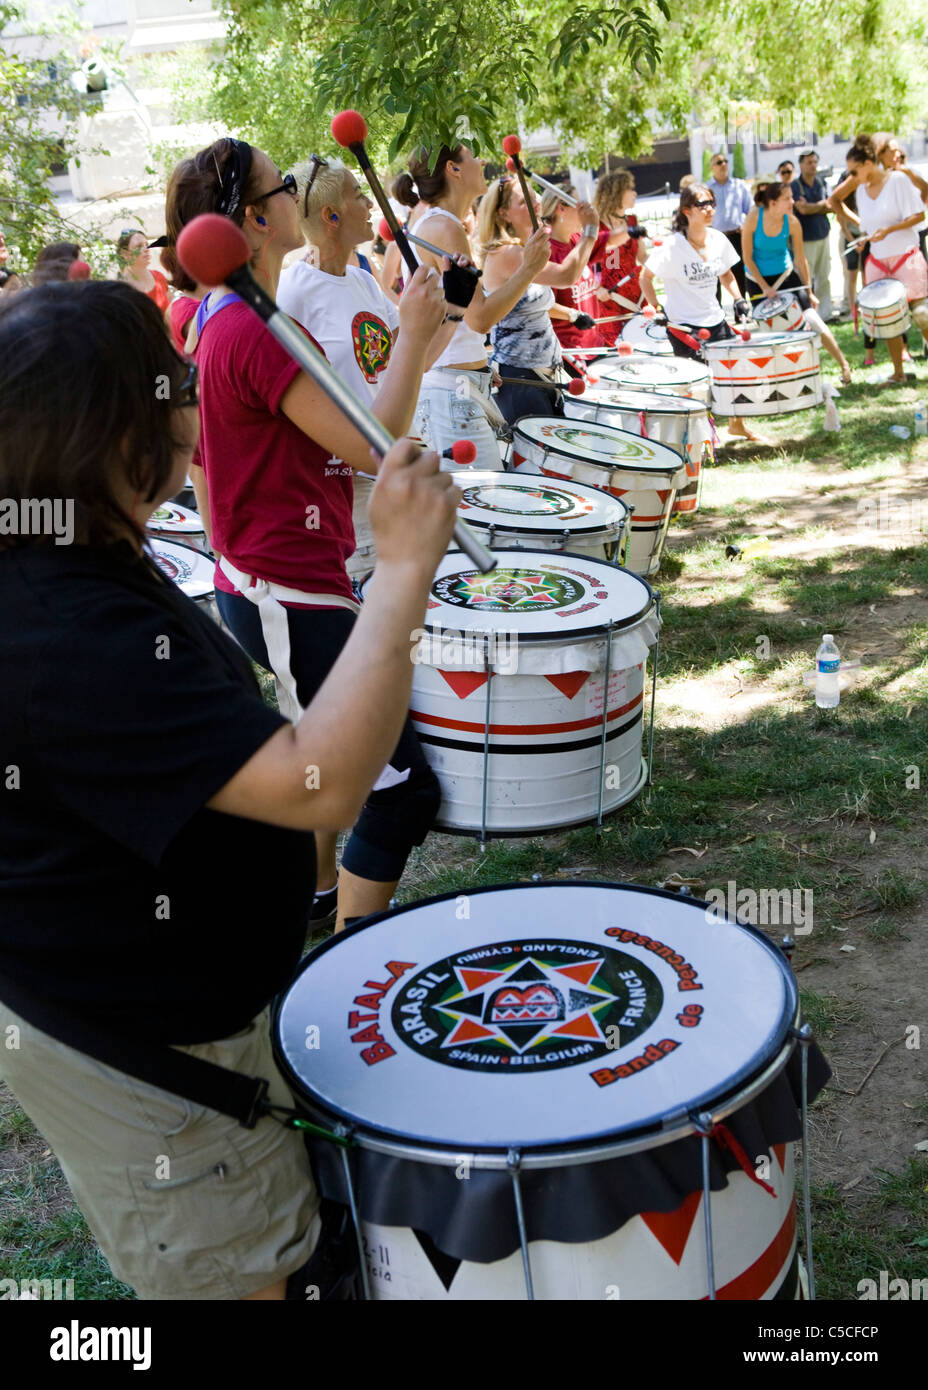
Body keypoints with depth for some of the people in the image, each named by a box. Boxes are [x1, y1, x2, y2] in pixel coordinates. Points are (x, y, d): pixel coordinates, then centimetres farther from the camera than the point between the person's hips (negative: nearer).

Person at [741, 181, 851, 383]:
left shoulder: (792, 223, -13)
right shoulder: (754, 219, -18)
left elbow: (800, 259, -3)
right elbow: (747, 257, -12)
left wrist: (809, 292, 2)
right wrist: (765, 287, -15)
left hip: (785, 275, 0)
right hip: (757, 279, 0)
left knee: (811, 319, -11)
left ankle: (844, 365, -3)